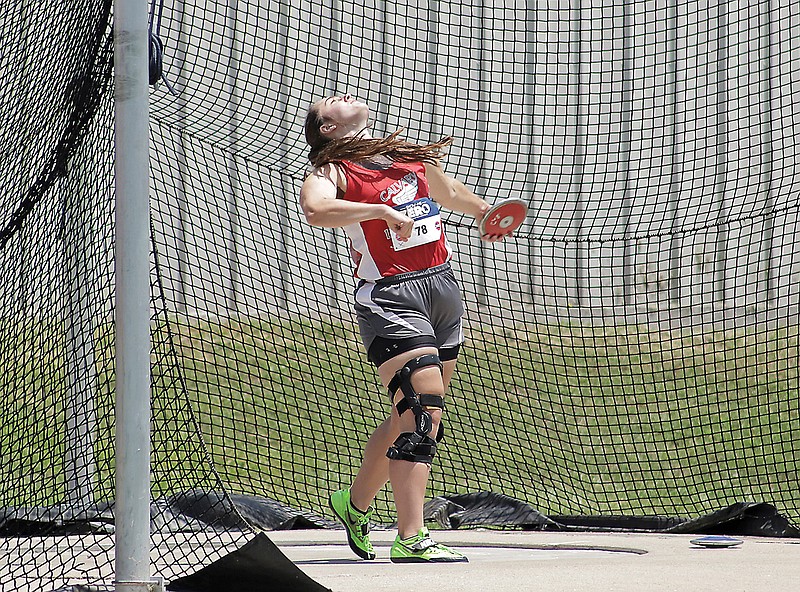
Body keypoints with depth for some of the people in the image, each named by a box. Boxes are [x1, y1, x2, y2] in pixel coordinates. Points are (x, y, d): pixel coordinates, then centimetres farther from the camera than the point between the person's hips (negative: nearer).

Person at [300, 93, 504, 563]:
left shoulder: (416, 158, 18)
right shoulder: (333, 172, -3)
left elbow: (451, 194, 38)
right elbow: (315, 210, -26)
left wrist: (485, 213, 44)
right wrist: (381, 210, -29)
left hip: (444, 289, 7)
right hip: (390, 296, -7)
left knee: (412, 418, 13)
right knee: (423, 409, -19)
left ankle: (356, 503, 34)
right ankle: (411, 539, -21)